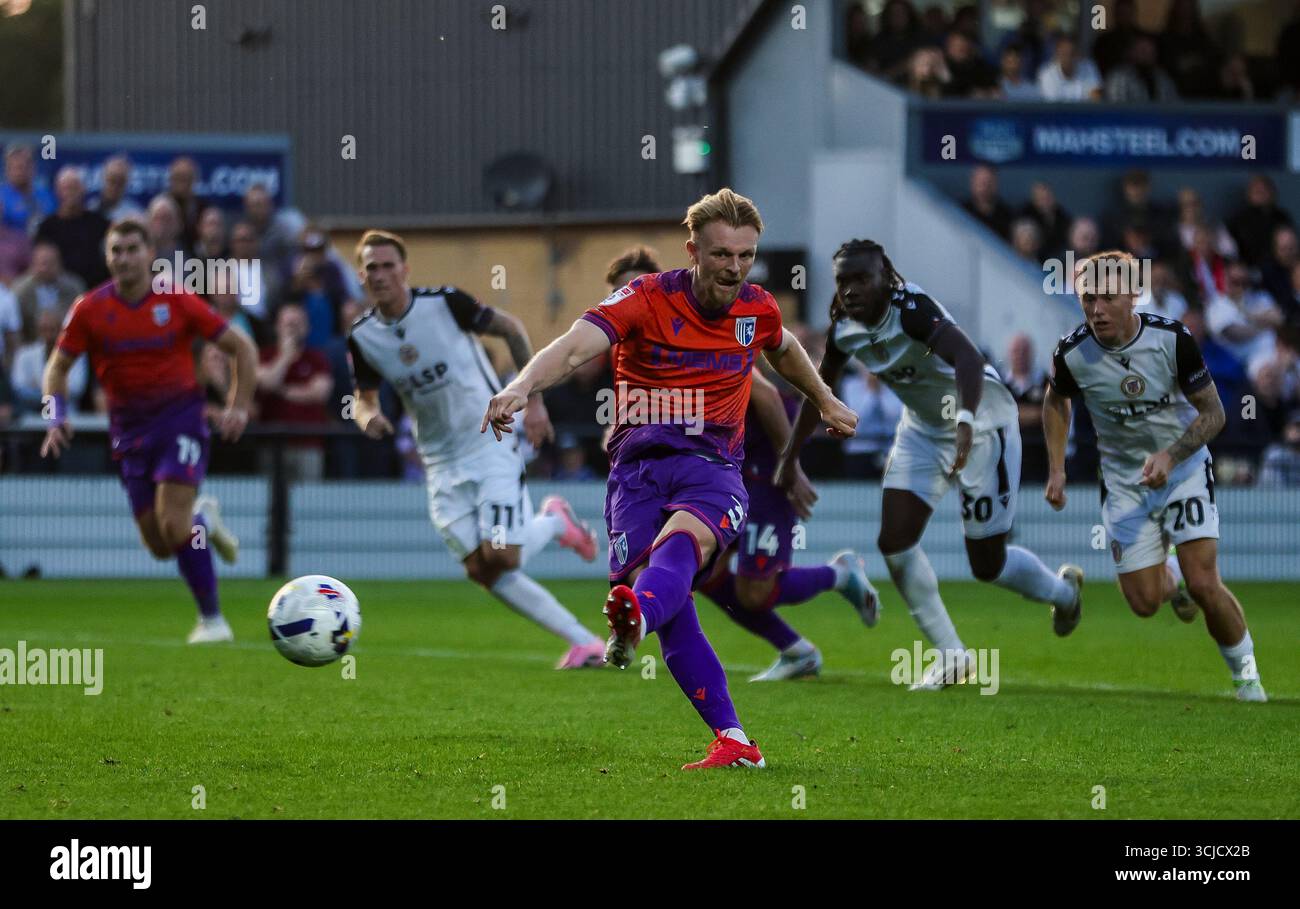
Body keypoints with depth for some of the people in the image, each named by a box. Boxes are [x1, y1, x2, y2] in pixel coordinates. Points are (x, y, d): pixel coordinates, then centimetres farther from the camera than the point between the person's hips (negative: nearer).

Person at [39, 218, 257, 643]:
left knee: (173, 525, -20)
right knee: (159, 546, 4)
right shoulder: (90, 309, -3)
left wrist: (239, 407, -7)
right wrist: (56, 417, -9)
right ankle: (203, 519, 39)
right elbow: (58, 367, 8)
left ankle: (212, 619, -7)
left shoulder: (178, 302, -7)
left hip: (180, 417, -3)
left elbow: (241, 349, 2)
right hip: (129, 429, 3)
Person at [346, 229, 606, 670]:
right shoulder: (362, 336, -3)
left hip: (490, 440, -4)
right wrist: (367, 416, -16)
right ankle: (585, 642, 3)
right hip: (441, 463, 4)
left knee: (501, 557, -19)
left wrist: (533, 400, -4)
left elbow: (510, 328, -2)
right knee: (481, 571, -6)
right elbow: (363, 399, 9)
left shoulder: (444, 302, -15)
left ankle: (555, 522, 16)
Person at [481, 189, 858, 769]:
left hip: (713, 467, 1)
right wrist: (522, 387, -41)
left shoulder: (758, 308, 9)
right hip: (638, 467, 0)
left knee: (683, 538, -36)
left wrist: (825, 402, 50)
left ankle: (637, 614, -70)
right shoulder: (647, 299, -5)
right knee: (671, 608, -20)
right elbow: (575, 346, -22)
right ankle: (733, 741, -16)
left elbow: (784, 350, 36)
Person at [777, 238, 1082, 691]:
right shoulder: (845, 329, -8)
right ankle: (951, 656, 6)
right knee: (894, 541, -6)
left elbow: (968, 358, -47)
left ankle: (1063, 590, 33)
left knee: (987, 563, -1)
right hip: (922, 429, 7)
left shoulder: (912, 309, -31)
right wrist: (787, 462, 11)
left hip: (980, 422, -7)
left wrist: (965, 424, -62)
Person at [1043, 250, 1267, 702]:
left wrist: (1170, 457, -26)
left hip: (1184, 467, -2)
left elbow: (1213, 413, -11)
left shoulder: (1172, 339, -20)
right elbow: (1056, 402, 9)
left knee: (1204, 584, -16)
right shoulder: (1072, 353, -15)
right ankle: (1170, 575, 35)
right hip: (1124, 482, 2)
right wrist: (1056, 469, 1)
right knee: (1144, 603, -3)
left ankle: (1246, 672, 9)